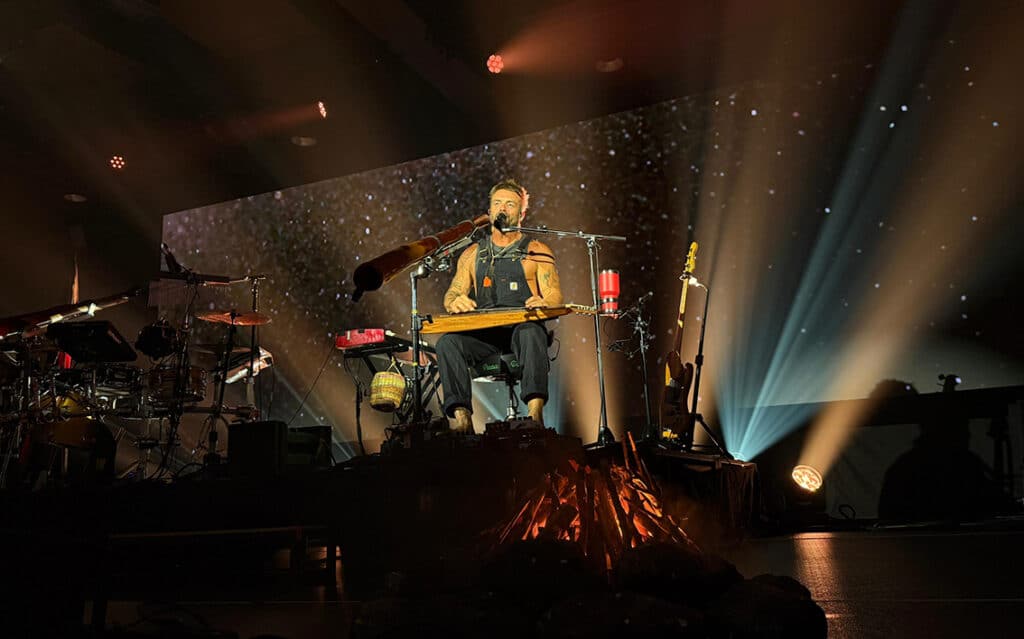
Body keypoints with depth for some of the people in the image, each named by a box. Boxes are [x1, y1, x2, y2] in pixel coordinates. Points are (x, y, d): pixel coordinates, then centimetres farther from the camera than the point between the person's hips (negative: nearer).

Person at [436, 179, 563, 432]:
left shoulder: (536, 252, 13)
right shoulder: (473, 254, 21)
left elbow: (554, 296, 2)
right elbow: (451, 295, 13)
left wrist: (543, 303, -24)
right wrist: (455, 302, -13)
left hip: (522, 328, -2)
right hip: (483, 334, 2)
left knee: (531, 333, -38)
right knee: (447, 342, -28)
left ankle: (535, 412, -48)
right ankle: (461, 418, -33)